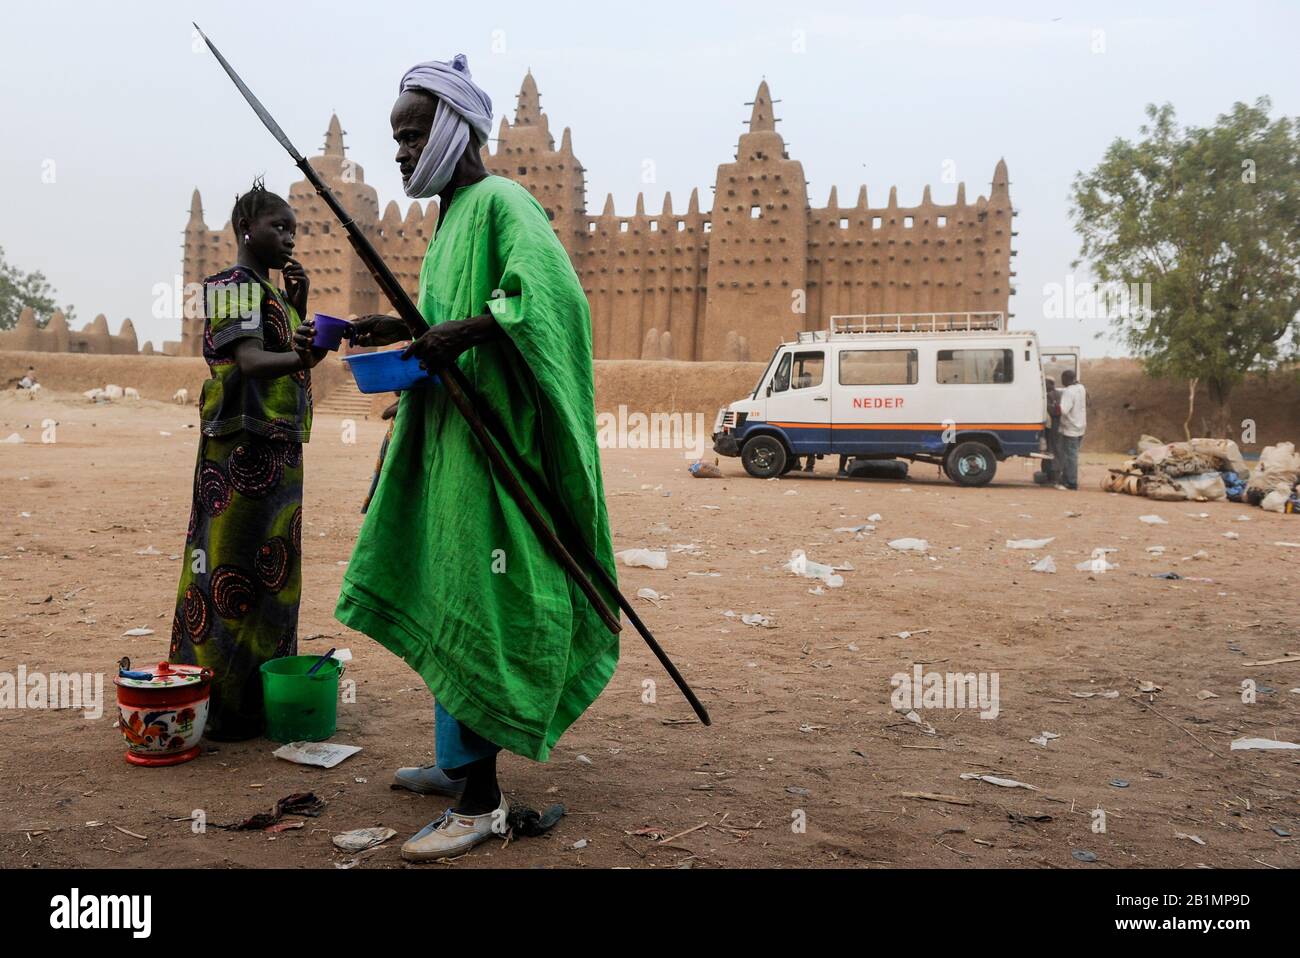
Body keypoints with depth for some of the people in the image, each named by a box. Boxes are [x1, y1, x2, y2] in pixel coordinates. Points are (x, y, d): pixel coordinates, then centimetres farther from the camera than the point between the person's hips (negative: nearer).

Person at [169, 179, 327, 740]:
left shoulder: (271, 292, 20)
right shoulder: (234, 285, -7)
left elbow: (298, 360, 21)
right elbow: (250, 361, -23)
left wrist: (299, 304, 10)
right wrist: (296, 357, -43)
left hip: (279, 446, 9)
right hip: (243, 445, -9)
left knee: (272, 568, 12)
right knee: (230, 566, -7)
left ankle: (262, 691, 21)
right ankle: (219, 706, -2)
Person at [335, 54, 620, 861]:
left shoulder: (501, 202, -10)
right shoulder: (454, 214, 20)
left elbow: (555, 291, -26)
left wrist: (467, 328, -32)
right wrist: (401, 330, 12)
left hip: (485, 442, -10)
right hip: (446, 439, 10)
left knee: (473, 609, -7)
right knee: (442, 596, 15)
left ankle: (480, 800, 3)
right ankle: (461, 762, 29)